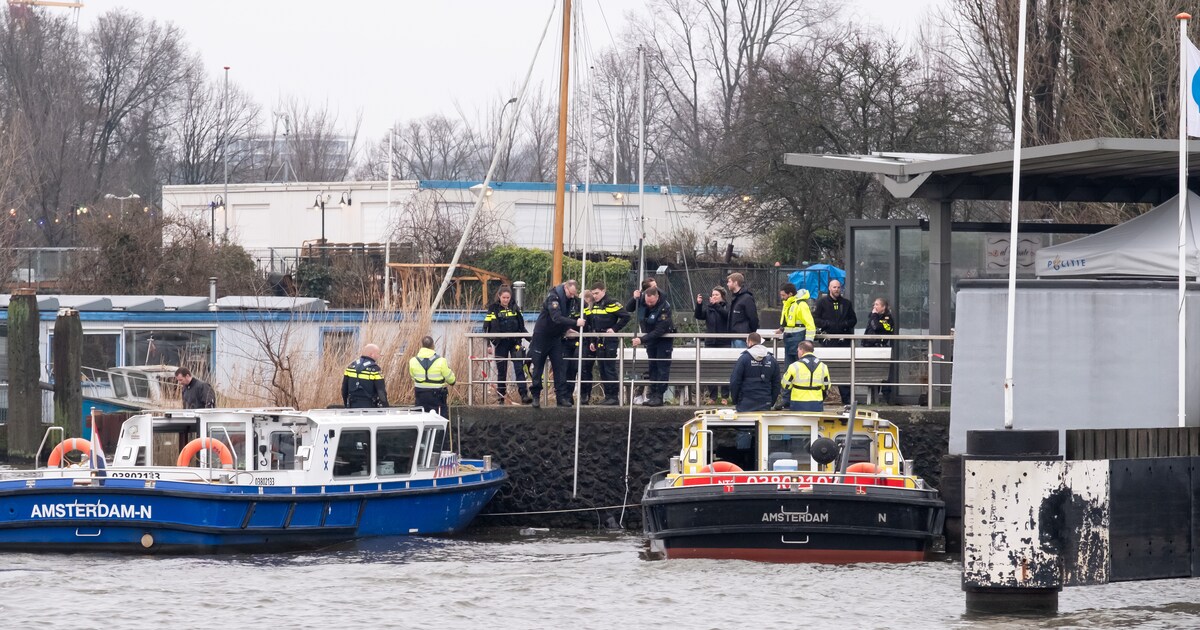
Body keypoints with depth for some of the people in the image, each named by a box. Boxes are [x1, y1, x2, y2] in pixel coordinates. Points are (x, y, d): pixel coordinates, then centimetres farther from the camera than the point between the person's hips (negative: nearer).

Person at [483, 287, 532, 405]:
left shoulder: (515, 308, 9)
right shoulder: (493, 309, 2)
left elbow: (521, 327, 16)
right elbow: (486, 327, 1)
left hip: (514, 343, 1)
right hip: (500, 344, -1)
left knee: (519, 368, -11)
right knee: (501, 371, 4)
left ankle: (524, 395, -17)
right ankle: (501, 397, 11)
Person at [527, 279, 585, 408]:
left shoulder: (571, 300, 0)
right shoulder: (553, 297, -23)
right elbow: (557, 318, -36)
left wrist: (567, 328, -3)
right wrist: (575, 323, -42)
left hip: (556, 337, 6)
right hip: (542, 335, -6)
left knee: (559, 367, -1)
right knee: (537, 367, -1)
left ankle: (562, 396, -3)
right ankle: (535, 396, 6)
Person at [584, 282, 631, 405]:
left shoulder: (612, 304, -8)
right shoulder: (592, 306, 13)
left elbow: (626, 317, -11)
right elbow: (589, 326, 18)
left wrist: (614, 328, -12)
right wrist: (591, 342, 10)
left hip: (609, 342, -7)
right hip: (597, 343, 7)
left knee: (609, 368, -6)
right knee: (602, 369, 8)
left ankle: (613, 396, -4)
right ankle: (608, 395, 12)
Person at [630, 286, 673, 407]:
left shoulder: (664, 308, -30)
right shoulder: (642, 300, -11)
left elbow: (659, 331, -33)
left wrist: (642, 340, -38)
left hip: (664, 339, -6)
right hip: (650, 338, 6)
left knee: (662, 367, -8)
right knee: (652, 367, 6)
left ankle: (659, 396, -9)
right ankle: (652, 394, 7)